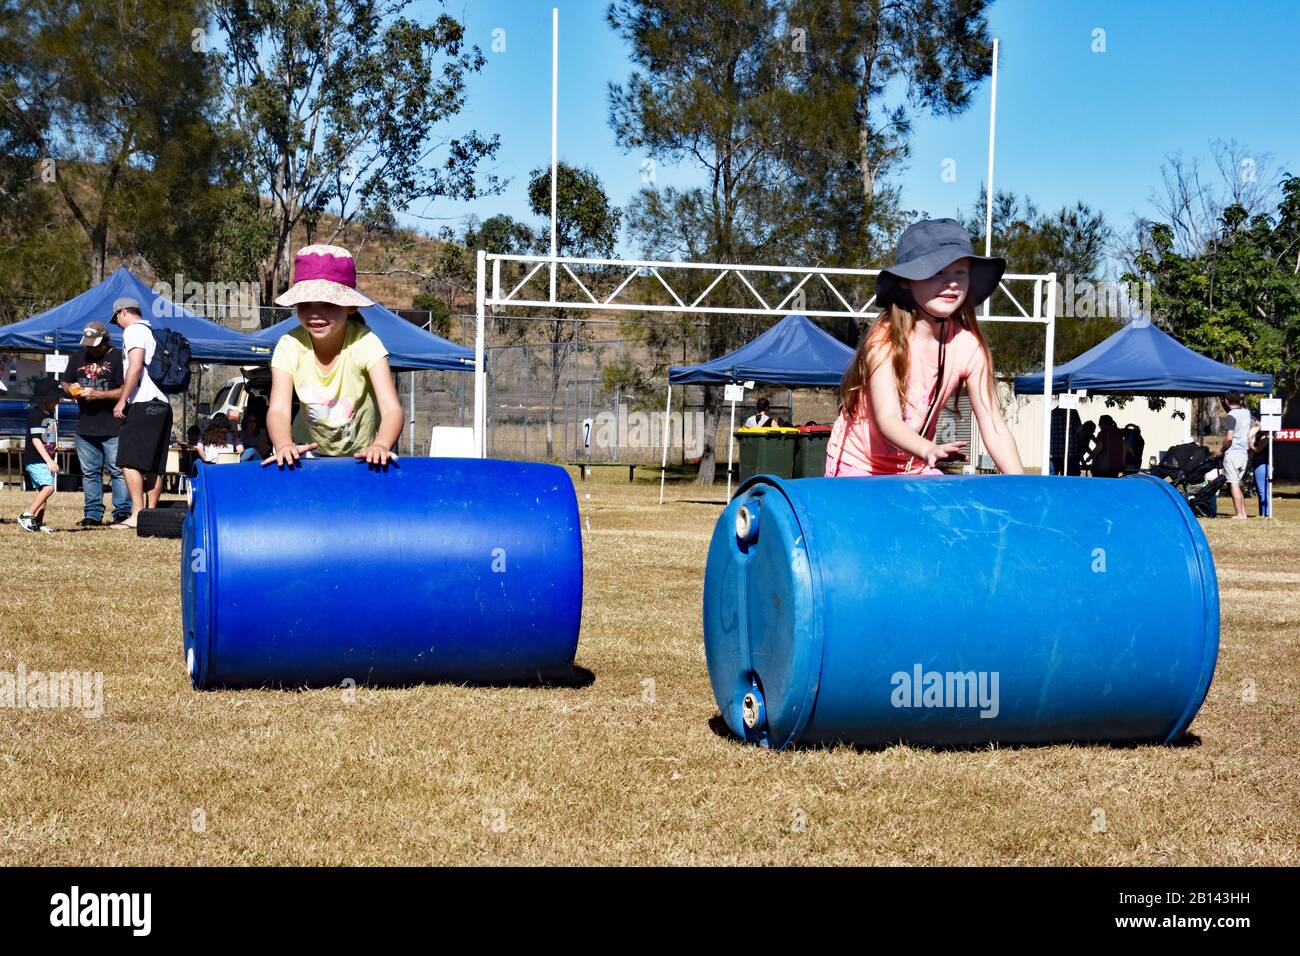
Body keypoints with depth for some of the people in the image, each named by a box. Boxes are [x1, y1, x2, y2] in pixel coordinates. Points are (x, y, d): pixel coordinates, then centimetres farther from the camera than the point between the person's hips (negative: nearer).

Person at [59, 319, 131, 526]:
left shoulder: (117, 358, -7)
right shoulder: (79, 357, 14)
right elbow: (64, 382, 23)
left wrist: (98, 394, -19)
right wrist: (71, 389, -1)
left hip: (113, 429, -6)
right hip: (85, 428, 7)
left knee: (118, 470, -5)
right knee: (90, 472, 10)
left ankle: (123, 513, -1)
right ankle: (92, 514, 16)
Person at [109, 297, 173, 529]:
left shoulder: (133, 330, -3)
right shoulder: (153, 332, 23)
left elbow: (136, 367, -15)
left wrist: (122, 400, -14)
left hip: (143, 404, -9)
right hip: (162, 404, 9)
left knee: (129, 461, -11)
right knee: (153, 466, 8)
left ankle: (137, 514, -17)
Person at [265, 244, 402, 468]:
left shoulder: (364, 343, -18)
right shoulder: (290, 345, -14)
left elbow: (392, 409, -27)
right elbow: (279, 410, -24)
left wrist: (381, 446, -48)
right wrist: (284, 446, -46)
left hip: (361, 455, -1)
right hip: (309, 452, 1)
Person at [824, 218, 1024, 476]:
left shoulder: (967, 346, -11)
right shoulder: (885, 339, -23)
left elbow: (993, 426, -12)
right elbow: (887, 419, -35)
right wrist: (929, 450, -55)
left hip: (915, 467, 4)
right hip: (858, 465, -4)